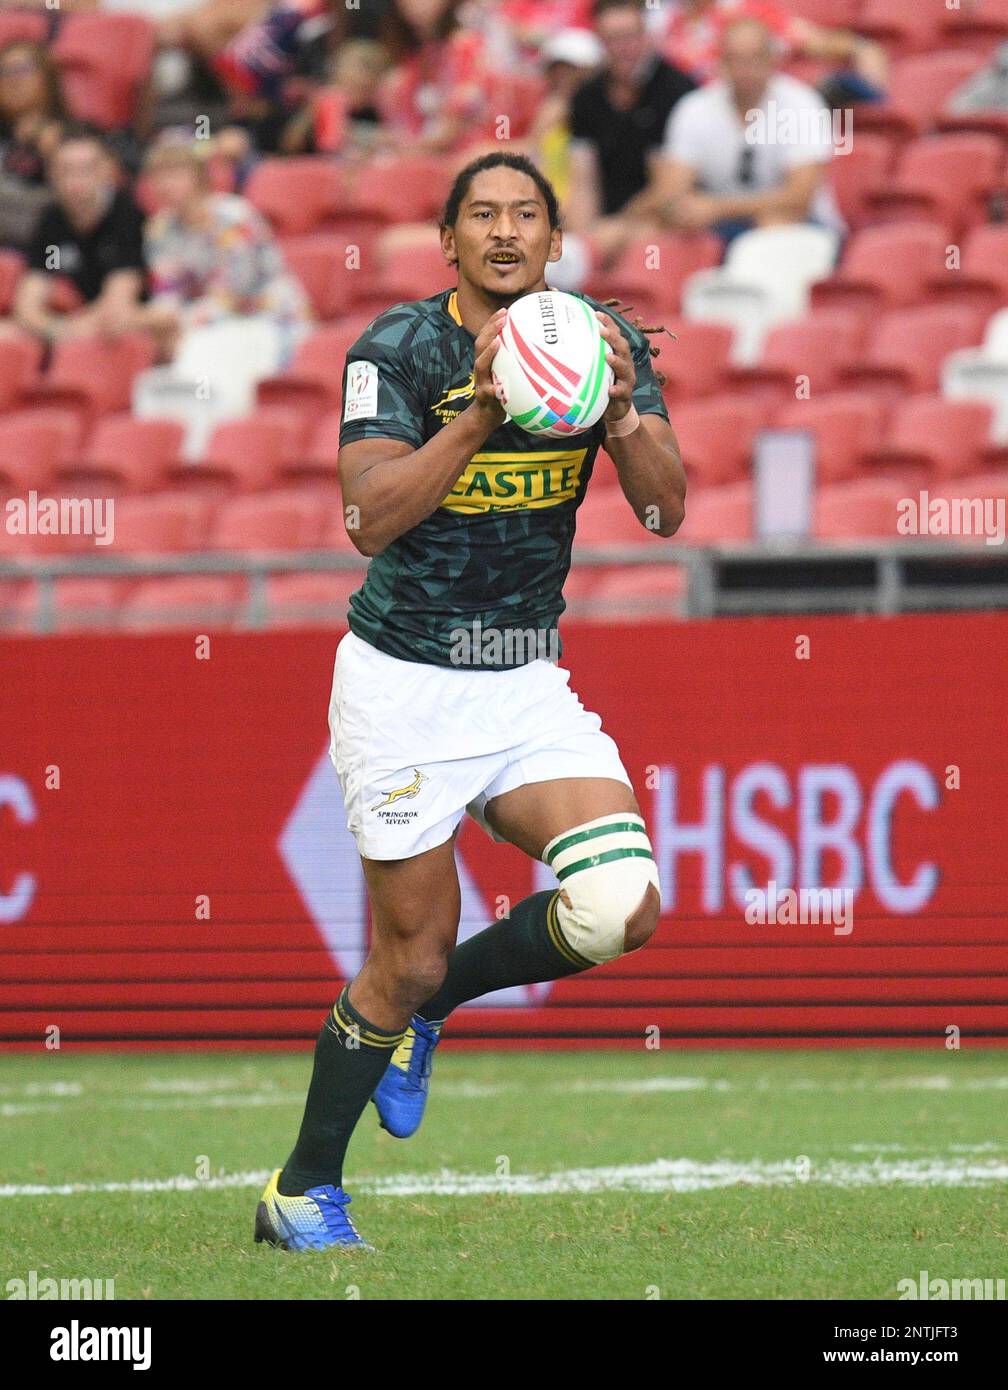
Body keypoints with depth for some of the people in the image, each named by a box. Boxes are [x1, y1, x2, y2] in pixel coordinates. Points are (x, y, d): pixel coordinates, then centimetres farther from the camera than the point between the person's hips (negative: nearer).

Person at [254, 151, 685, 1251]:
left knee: (622, 908, -16)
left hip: (528, 684, 4)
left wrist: (619, 407, -24)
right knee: (411, 956, -3)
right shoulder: (399, 350, -10)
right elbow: (370, 520, -21)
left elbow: (665, 510, -6)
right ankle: (301, 1193, 17)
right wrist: (480, 411, -29)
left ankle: (421, 1010, 11)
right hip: (403, 680, -4)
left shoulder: (603, 342, 1)